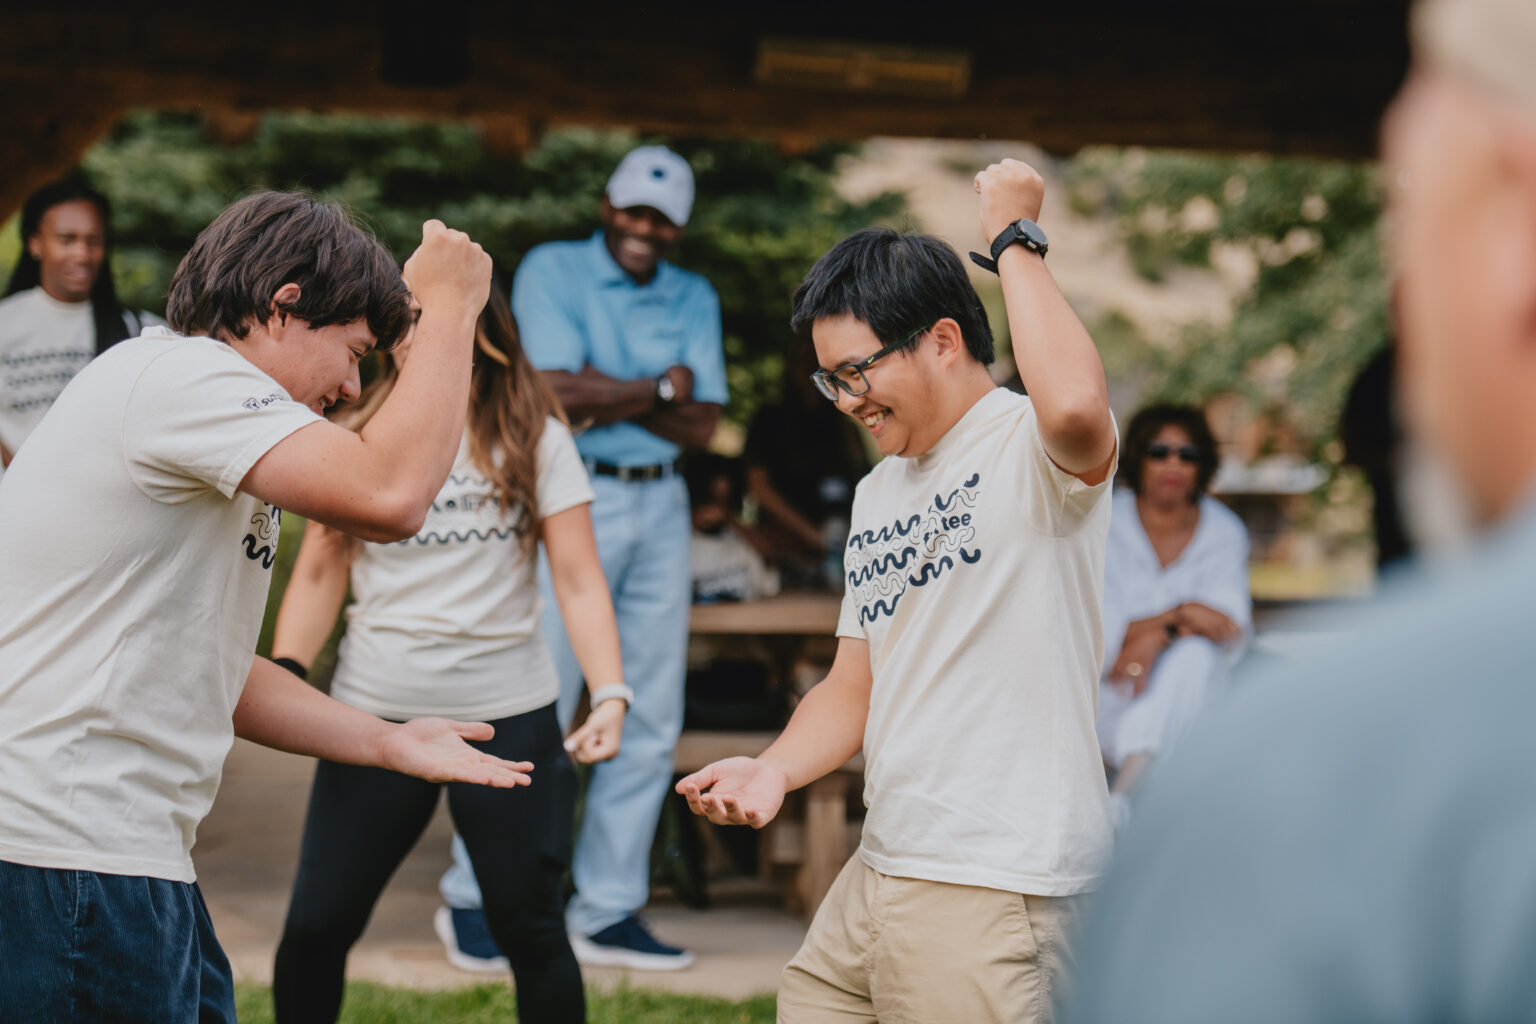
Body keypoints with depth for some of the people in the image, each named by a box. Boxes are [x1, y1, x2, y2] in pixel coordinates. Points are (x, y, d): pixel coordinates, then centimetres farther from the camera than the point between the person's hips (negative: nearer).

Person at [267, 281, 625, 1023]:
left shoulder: (533, 440, 1)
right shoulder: (360, 438, 7)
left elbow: (579, 581, -3)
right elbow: (319, 575, 9)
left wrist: (610, 695, -16)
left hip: (507, 714, -2)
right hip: (372, 711, 2)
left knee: (530, 930, 6)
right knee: (315, 925, 5)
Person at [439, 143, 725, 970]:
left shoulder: (694, 299, 13)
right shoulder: (552, 271, 0)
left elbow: (702, 423, 2)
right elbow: (556, 392, -14)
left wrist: (611, 396, -11)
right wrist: (660, 388, -5)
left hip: (661, 507, 6)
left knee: (650, 721, 6)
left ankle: (606, 912, 14)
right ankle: (475, 896, 7)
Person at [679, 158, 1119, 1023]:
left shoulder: (1030, 448, -8)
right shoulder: (879, 492, 19)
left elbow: (1075, 406, -34)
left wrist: (1015, 237, -20)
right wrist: (775, 770, -1)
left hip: (994, 892, -8)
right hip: (879, 873, 8)